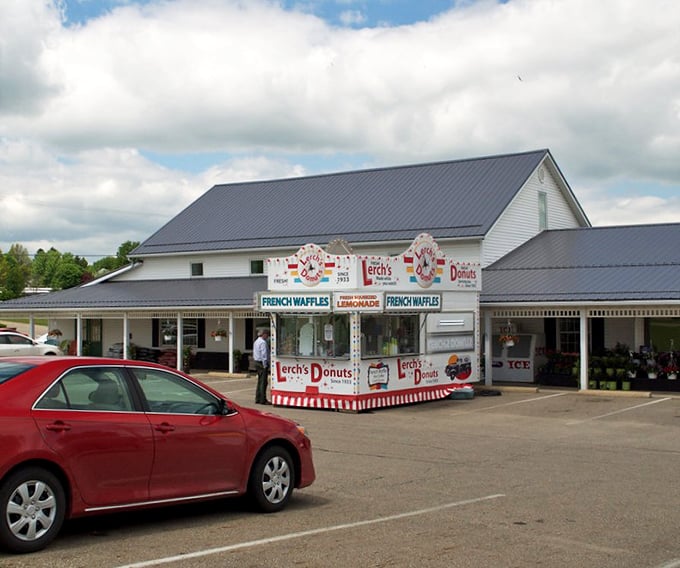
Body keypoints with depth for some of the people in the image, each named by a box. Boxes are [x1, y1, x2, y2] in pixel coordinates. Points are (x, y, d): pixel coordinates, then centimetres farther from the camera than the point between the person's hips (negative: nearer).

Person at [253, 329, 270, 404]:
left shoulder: (256, 342, 16)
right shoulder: (263, 342, -15)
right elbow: (264, 354, -20)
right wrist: (265, 365, -18)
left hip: (257, 362, 10)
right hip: (262, 363, -10)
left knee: (260, 381, 15)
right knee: (263, 382, -7)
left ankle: (258, 399, 17)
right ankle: (263, 400, -7)